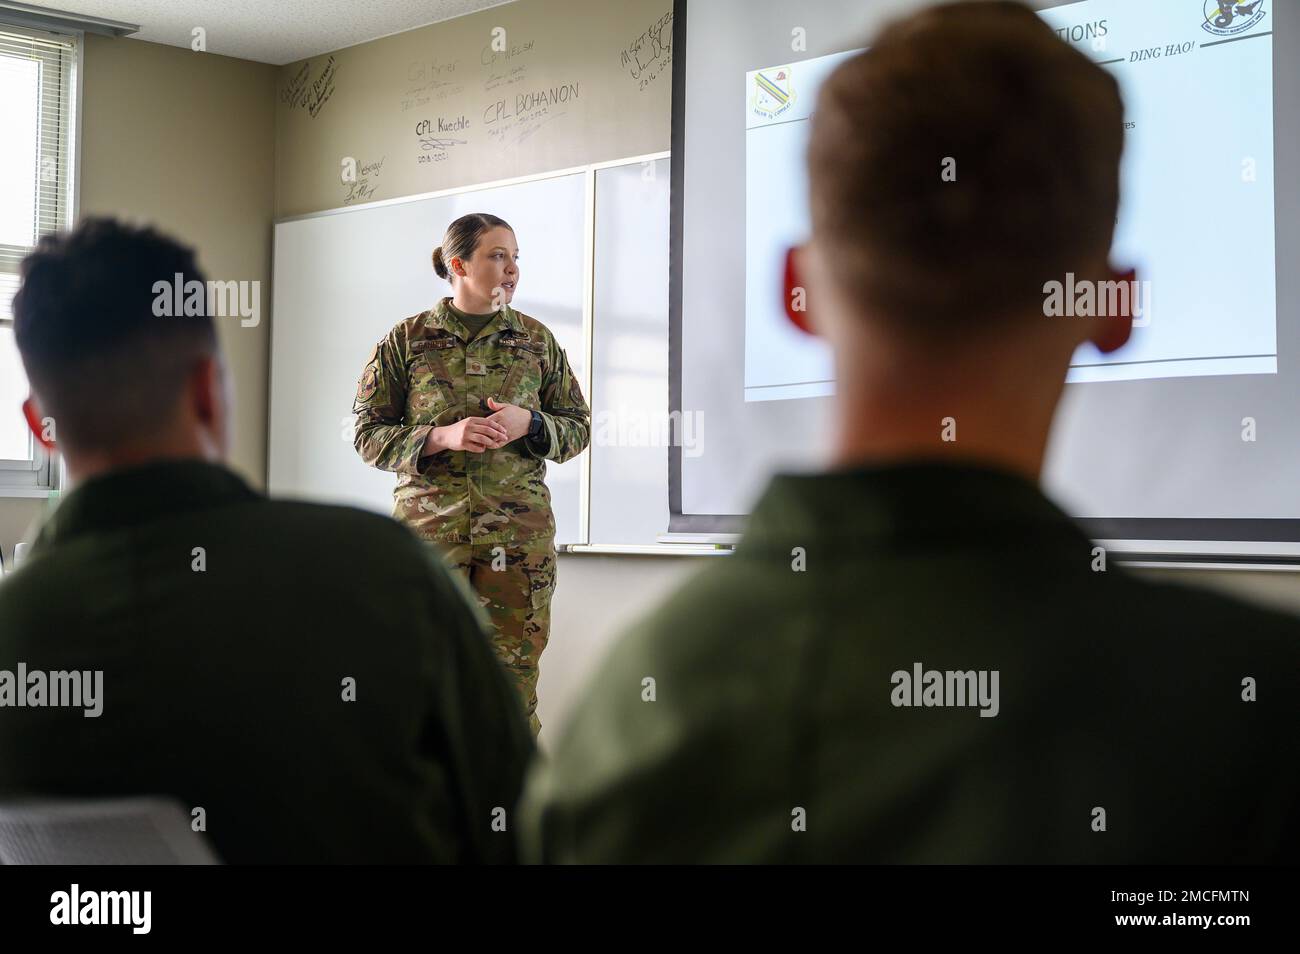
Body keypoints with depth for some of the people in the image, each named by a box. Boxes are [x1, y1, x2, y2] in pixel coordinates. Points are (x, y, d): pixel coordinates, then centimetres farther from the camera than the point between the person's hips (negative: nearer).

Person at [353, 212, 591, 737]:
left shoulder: (538, 339, 9)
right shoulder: (407, 339, 4)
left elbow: (578, 427, 13)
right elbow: (368, 434, 3)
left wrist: (529, 424, -8)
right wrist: (443, 437, -13)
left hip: (517, 526, 1)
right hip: (429, 521, -1)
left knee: (515, 663, 1)